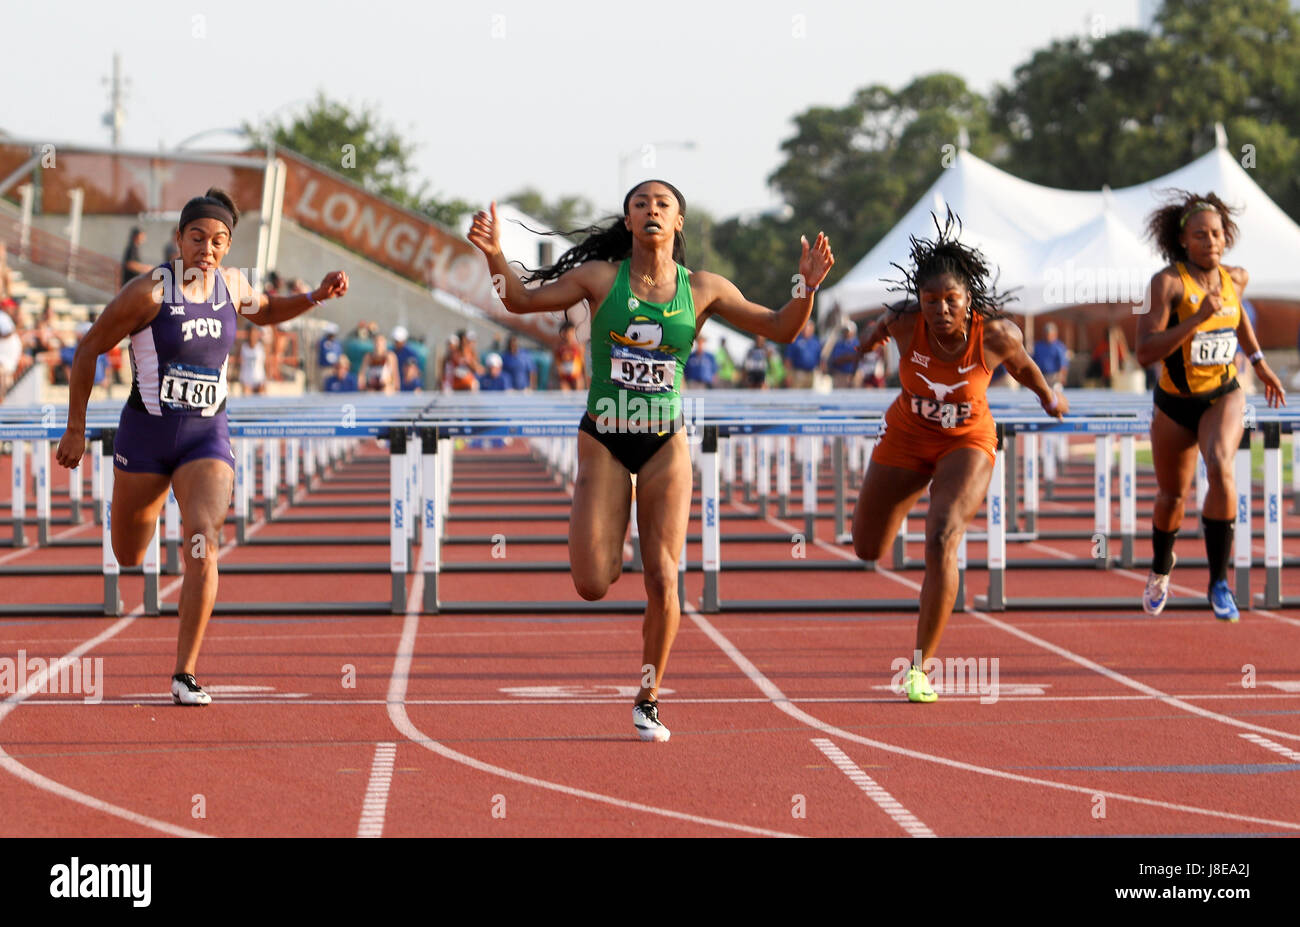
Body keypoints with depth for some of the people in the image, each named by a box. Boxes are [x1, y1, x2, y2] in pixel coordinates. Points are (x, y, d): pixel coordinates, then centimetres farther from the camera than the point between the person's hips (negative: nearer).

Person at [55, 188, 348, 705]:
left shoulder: (231, 285, 2)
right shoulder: (149, 293, -12)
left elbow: (264, 313, 27)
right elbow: (89, 349, -3)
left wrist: (315, 298, 10)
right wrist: (75, 429, -2)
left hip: (207, 435, 2)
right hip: (146, 432, -2)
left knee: (203, 544, -20)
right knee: (129, 561, 11)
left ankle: (185, 675, -19)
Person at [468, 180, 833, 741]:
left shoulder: (702, 290, 0)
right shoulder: (602, 277, -2)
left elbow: (780, 329, 5)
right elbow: (524, 300, 1)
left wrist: (807, 288, -14)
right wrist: (495, 257, -17)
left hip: (666, 445, 1)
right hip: (604, 441, -1)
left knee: (662, 580, -6)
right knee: (592, 585, -9)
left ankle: (648, 699, 13)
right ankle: (607, 544, 30)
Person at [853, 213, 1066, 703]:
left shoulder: (996, 334, -28)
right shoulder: (904, 323, -24)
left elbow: (1021, 364, -4)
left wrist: (1047, 396, 11)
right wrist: (871, 338, 22)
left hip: (967, 443, -3)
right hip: (906, 437, 3)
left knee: (941, 543, -25)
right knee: (868, 549, 16)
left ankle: (920, 666, -14)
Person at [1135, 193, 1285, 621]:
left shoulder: (1235, 278, -4)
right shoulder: (1168, 282, -19)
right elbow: (1146, 351, -27)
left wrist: (1259, 362, 23)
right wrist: (1198, 318, -34)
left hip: (1224, 396, 1)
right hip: (1175, 403, -1)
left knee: (1220, 468, -27)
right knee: (1171, 494, 15)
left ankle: (1219, 582, -22)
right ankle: (1160, 570, 47)